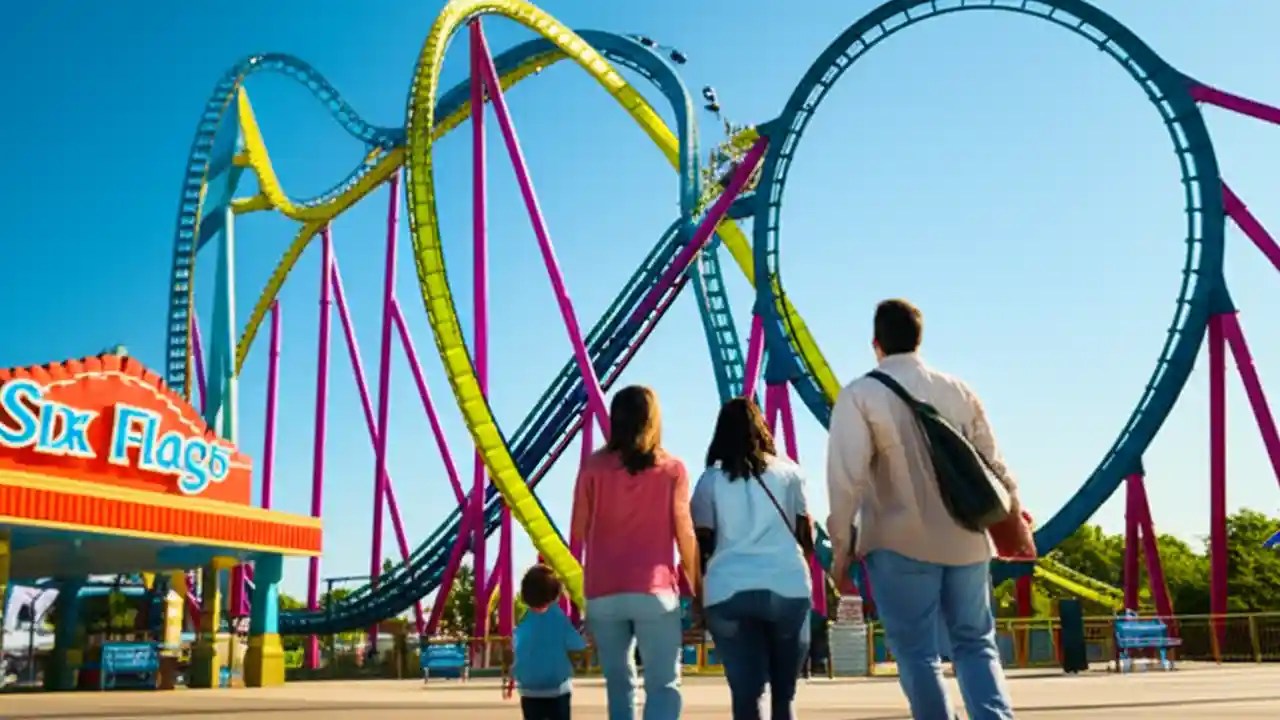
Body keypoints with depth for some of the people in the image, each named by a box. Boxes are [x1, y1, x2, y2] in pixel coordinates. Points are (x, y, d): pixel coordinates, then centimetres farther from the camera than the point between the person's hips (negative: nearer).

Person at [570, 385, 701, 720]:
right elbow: (685, 534, 1)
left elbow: (578, 531, 6)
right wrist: (696, 586, 11)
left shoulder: (594, 466, 3)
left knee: (619, 683, 14)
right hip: (654, 589, -2)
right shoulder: (672, 468, 1)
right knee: (664, 684, 1)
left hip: (602, 592, 2)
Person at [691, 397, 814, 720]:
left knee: (745, 692, 2)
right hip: (787, 585, 0)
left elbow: (702, 541, 1)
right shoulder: (787, 471, 6)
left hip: (728, 591, 0)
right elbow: (805, 532, 9)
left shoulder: (710, 479, 5)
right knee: (784, 690, 12)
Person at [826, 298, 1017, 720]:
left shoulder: (860, 395, -7)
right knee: (975, 642, 15)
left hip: (901, 542, -4)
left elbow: (847, 476, -13)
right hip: (965, 539, 4)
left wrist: (842, 545, -5)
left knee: (918, 654, 6)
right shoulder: (959, 391, 6)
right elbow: (991, 463, 10)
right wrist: (1011, 509, 26)